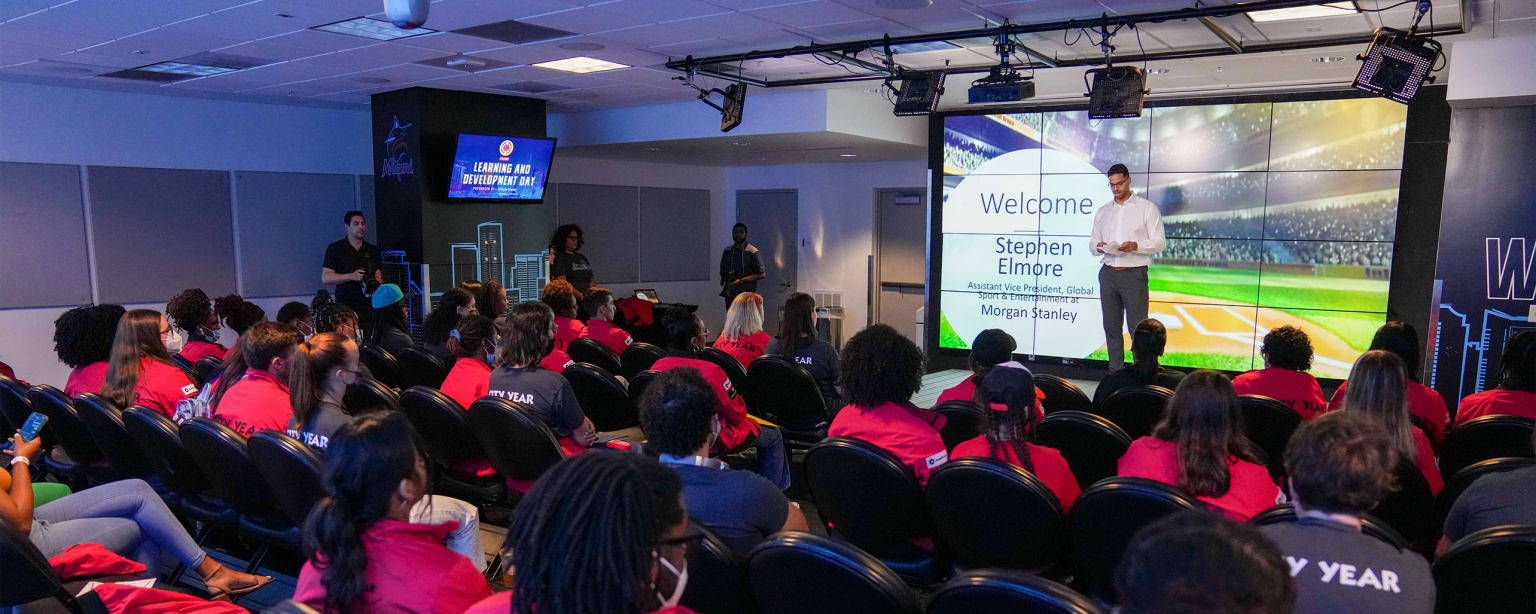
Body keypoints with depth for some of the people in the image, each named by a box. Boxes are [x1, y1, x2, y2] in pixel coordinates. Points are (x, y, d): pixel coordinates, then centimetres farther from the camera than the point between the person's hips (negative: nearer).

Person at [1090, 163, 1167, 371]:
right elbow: (1092, 243, 16)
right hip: (1108, 274, 4)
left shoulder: (1147, 208, 3)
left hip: (1134, 274, -4)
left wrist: (1136, 246, -20)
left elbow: (1159, 242, -2)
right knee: (1111, 327, 7)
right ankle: (1114, 373, 13)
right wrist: (1098, 247, -8)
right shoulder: (1102, 211, 16)